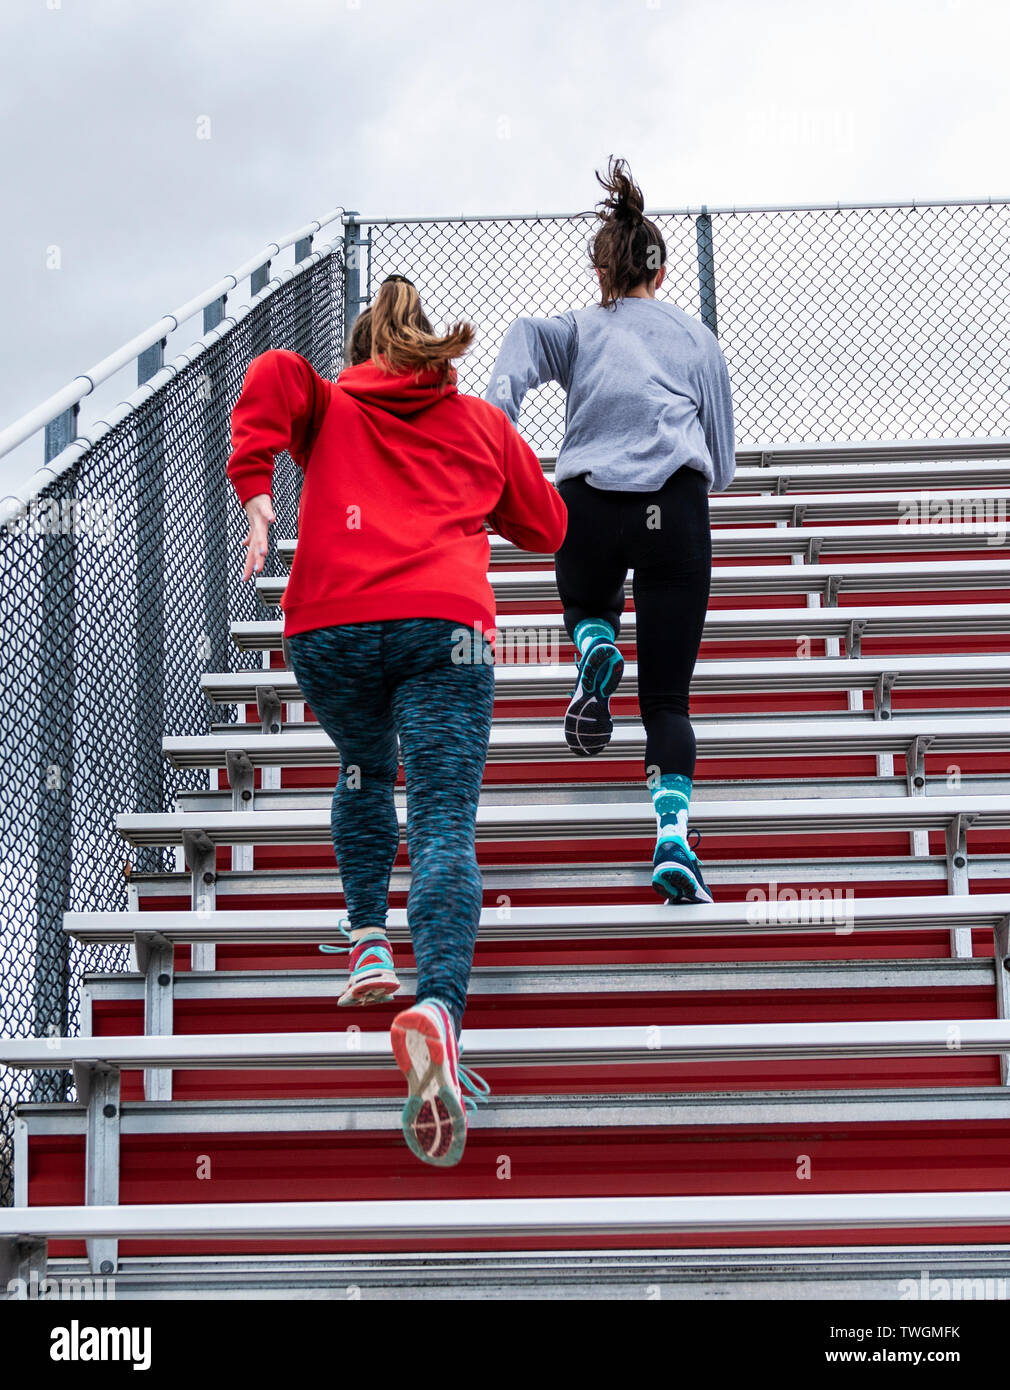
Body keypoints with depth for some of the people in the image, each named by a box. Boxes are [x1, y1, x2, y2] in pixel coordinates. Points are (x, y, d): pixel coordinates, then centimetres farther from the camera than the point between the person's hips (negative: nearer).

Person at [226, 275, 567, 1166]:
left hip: (329, 624, 1)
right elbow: (546, 528, 33)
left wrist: (256, 491, -3)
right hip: (445, 623, -1)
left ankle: (369, 940, 21)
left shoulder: (330, 407, 24)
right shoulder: (482, 423, 26)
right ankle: (439, 1009, -33)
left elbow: (274, 373, 2)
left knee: (365, 772, 30)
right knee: (445, 826, -11)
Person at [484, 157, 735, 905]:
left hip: (589, 507, 0)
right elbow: (723, 465, 21)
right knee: (667, 697, 5)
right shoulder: (698, 338, 21)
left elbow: (525, 335, -7)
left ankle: (596, 653, 0)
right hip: (677, 513, 0)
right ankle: (674, 831, -18)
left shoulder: (576, 330, 18)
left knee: (587, 601, 36)